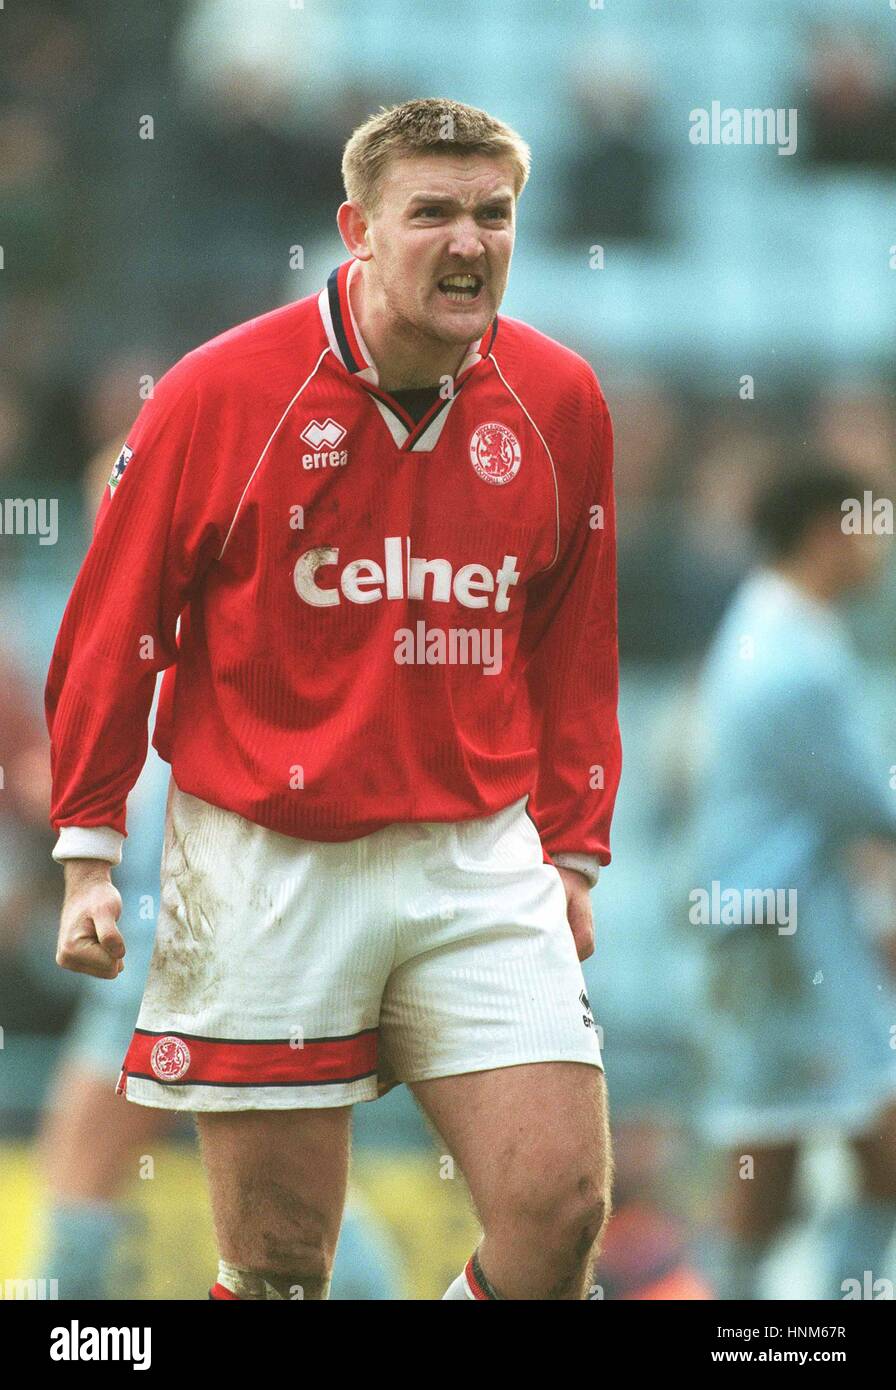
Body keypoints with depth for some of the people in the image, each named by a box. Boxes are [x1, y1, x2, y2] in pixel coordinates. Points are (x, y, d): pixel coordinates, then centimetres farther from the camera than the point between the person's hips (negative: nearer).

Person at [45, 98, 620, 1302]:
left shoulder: (559, 402, 2)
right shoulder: (219, 394, -7)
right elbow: (115, 629, 1)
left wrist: (573, 851, 12)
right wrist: (89, 853, 0)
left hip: (481, 864, 2)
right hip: (263, 867, -2)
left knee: (562, 1206, -9)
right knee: (278, 1264, 2)